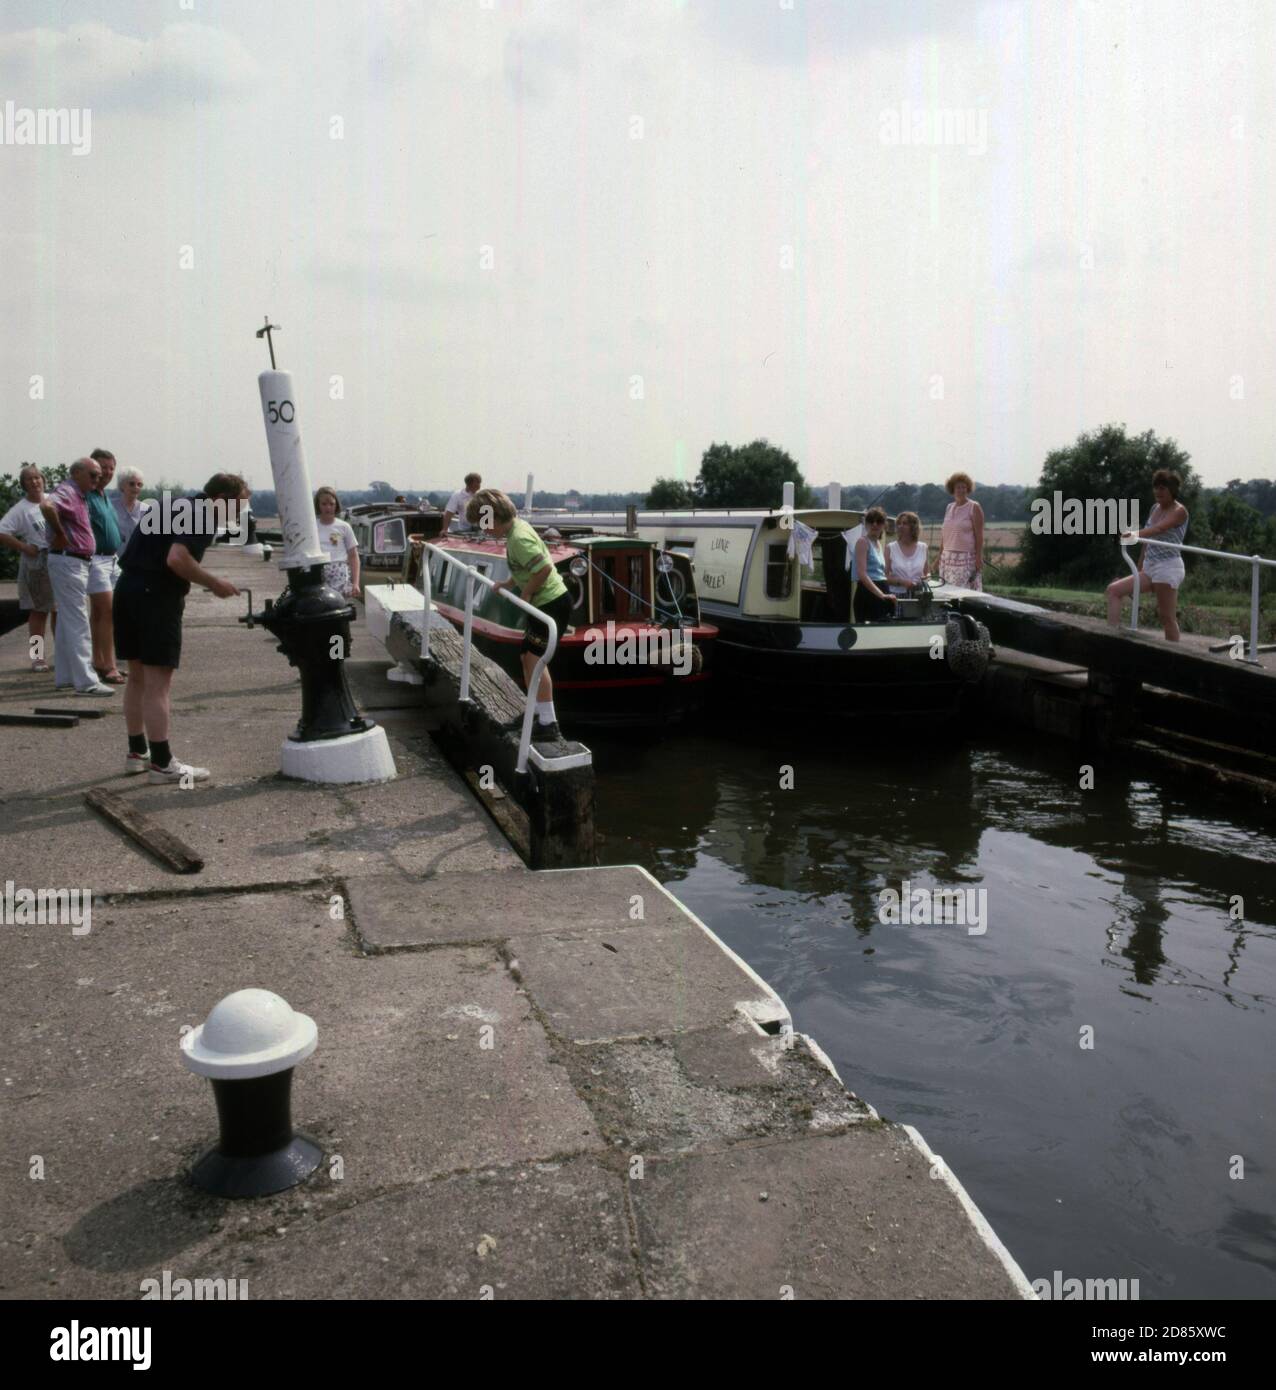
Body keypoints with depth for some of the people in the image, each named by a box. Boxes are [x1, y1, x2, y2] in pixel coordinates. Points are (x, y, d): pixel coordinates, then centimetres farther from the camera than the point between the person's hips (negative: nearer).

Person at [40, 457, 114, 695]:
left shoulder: (79, 496, 17)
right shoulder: (66, 492, -14)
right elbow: (47, 506, -35)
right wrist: (60, 535, -23)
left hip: (78, 563, 10)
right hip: (68, 561, -10)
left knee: (67, 622, 15)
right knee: (78, 624, -10)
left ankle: (64, 676, 23)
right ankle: (86, 681, -10)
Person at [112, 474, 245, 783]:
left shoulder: (182, 507, 19)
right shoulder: (202, 516, -9)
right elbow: (176, 559, -24)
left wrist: (205, 582, 20)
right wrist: (214, 583, -12)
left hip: (128, 588, 10)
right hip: (156, 595, -10)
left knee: (138, 676, 18)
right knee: (158, 682, -5)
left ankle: (137, 752, 29)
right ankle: (161, 764, -1)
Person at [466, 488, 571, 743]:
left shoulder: (519, 538, -21)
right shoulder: (516, 529, 10)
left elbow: (545, 568, -29)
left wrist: (526, 593, -17)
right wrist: (509, 584, 8)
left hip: (552, 603, -11)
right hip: (544, 601, 11)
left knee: (534, 658, -15)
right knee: (529, 657, 17)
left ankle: (548, 726, -17)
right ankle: (538, 713, 29)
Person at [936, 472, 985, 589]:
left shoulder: (974, 507, -1)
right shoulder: (949, 508, 15)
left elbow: (979, 536, -6)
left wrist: (979, 557, -13)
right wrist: (939, 557, 16)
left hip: (967, 558, -6)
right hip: (948, 558, 6)